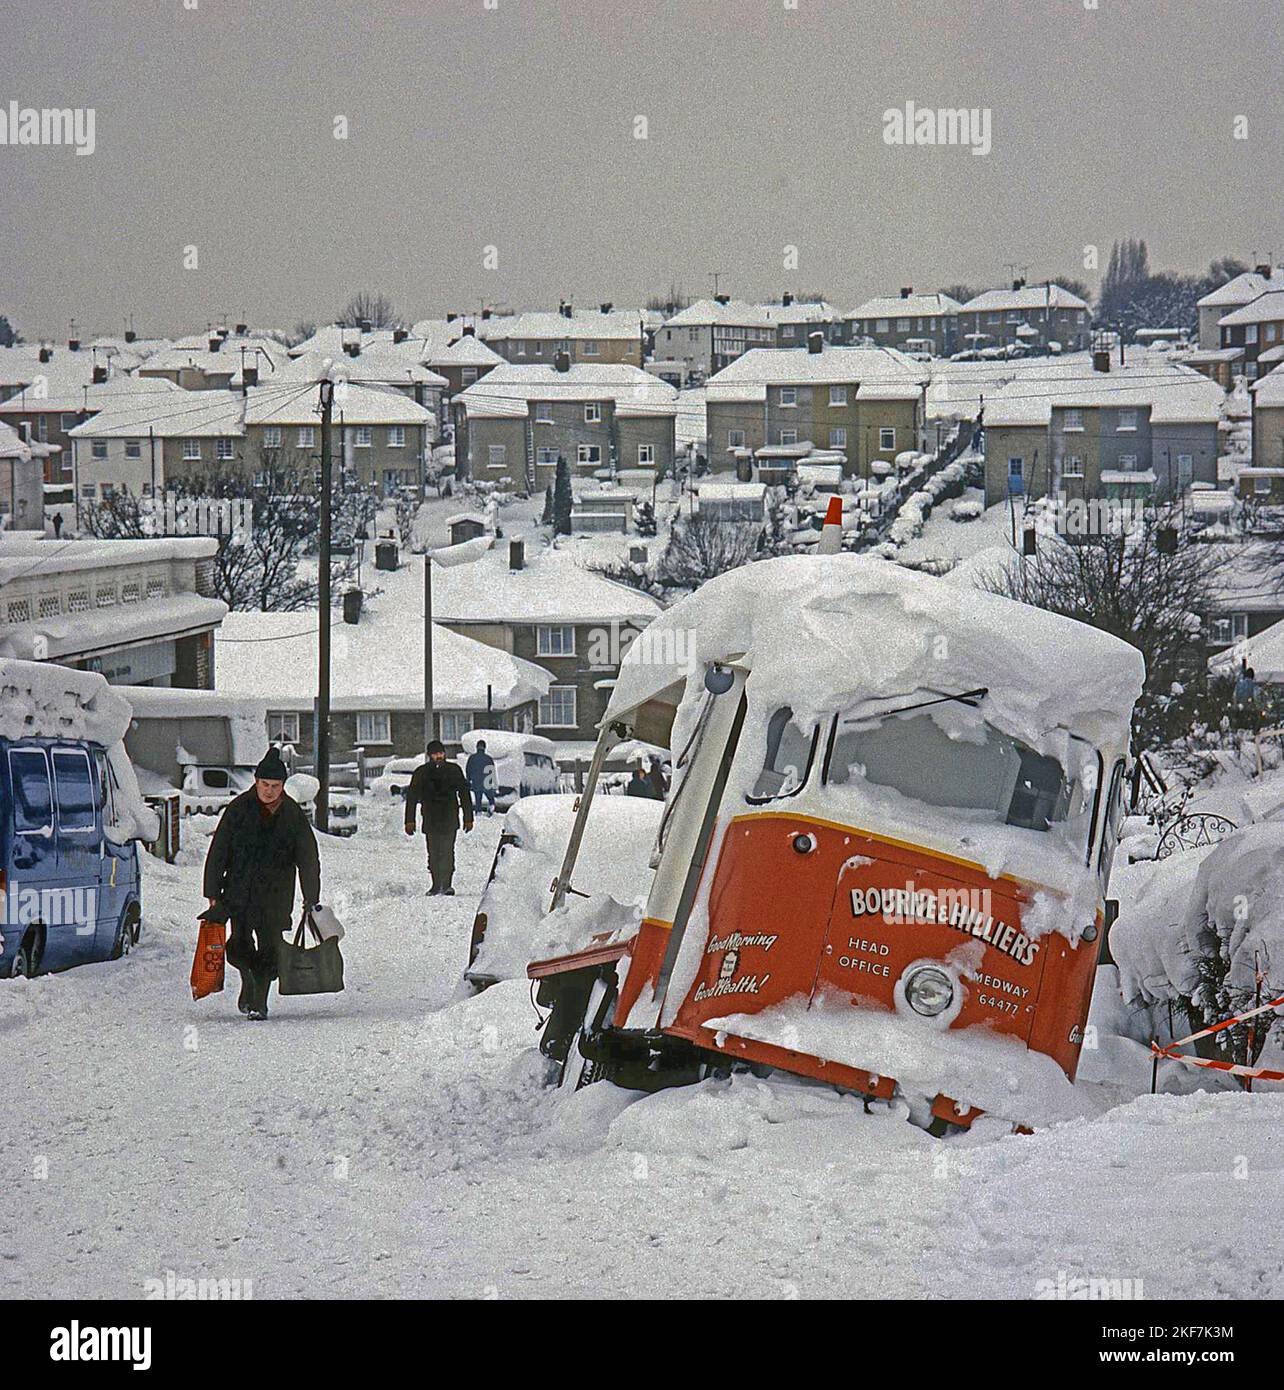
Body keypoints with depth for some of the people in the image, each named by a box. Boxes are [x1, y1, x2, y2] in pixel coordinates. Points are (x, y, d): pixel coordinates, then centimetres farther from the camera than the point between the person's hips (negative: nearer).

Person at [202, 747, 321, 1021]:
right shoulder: (239, 809, -1)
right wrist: (213, 893, -3)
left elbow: (308, 859, 5)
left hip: (276, 895, 1)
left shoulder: (293, 814, 2)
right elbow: (218, 852, 1)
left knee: (269, 948, -4)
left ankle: (259, 1000, 5)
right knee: (240, 945, -4)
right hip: (239, 891, 0)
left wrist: (312, 901, -1)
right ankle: (249, 984, 23)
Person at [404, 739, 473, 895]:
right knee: (433, 853, 2)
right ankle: (436, 885, 10)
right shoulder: (421, 772, 5)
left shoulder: (454, 770, 6)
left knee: (447, 851, -11)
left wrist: (468, 818, 8)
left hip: (450, 818, -1)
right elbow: (411, 797, 5)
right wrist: (409, 821, -2)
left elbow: (464, 794, 11)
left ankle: (447, 884, -9)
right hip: (430, 820, 1)